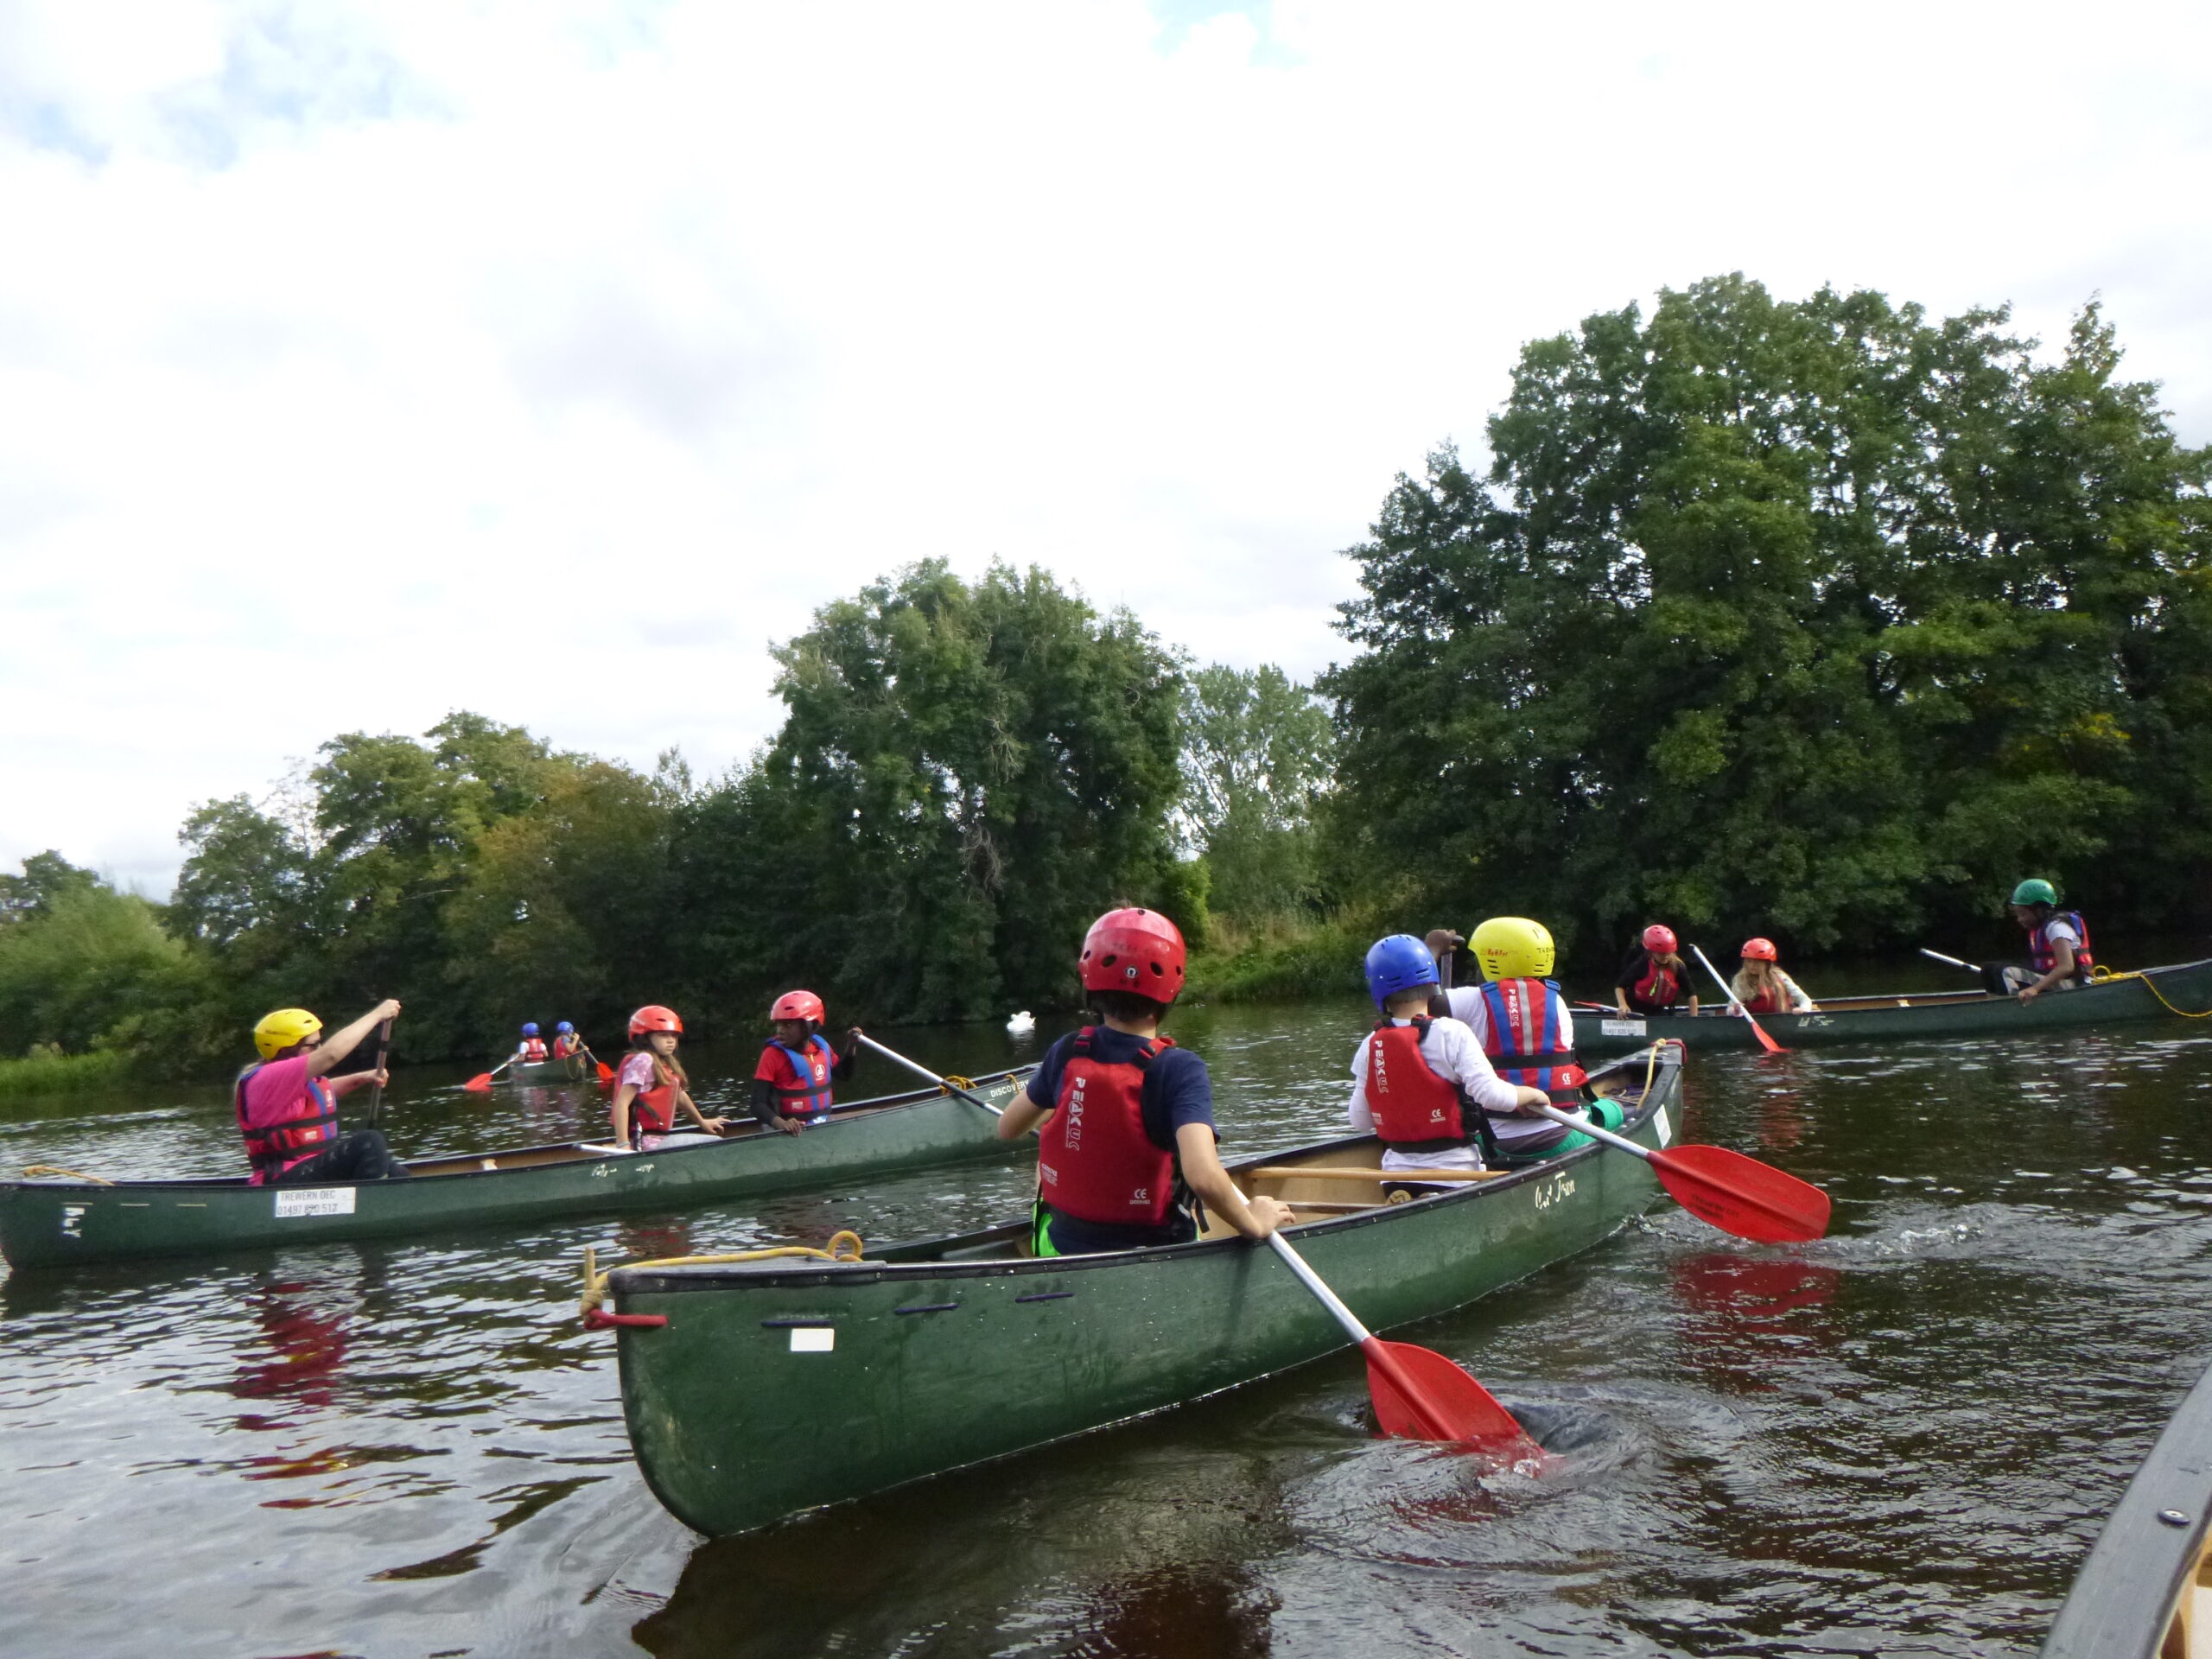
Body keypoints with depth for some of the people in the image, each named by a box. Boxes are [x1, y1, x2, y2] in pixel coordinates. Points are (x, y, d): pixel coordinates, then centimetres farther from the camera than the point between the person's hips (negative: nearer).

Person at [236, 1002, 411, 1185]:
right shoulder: (266, 1079, -15)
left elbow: (324, 1089, 39)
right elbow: (331, 1053, -26)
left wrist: (362, 1078, 18)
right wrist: (377, 1014, -20)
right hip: (283, 1181, -11)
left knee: (398, 1176, -1)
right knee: (369, 1142, -28)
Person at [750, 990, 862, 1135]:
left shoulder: (821, 1046, 4)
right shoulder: (773, 1054, -9)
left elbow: (843, 1074, 24)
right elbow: (758, 1104, -13)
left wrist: (852, 1047, 9)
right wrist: (781, 1124, -30)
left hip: (823, 1128, 4)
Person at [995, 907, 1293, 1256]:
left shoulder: (1066, 1054, -9)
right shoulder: (1181, 1070, -21)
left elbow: (1007, 1129, 7)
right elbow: (1202, 1176, -34)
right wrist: (1255, 1224, -16)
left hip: (1061, 1249, 3)